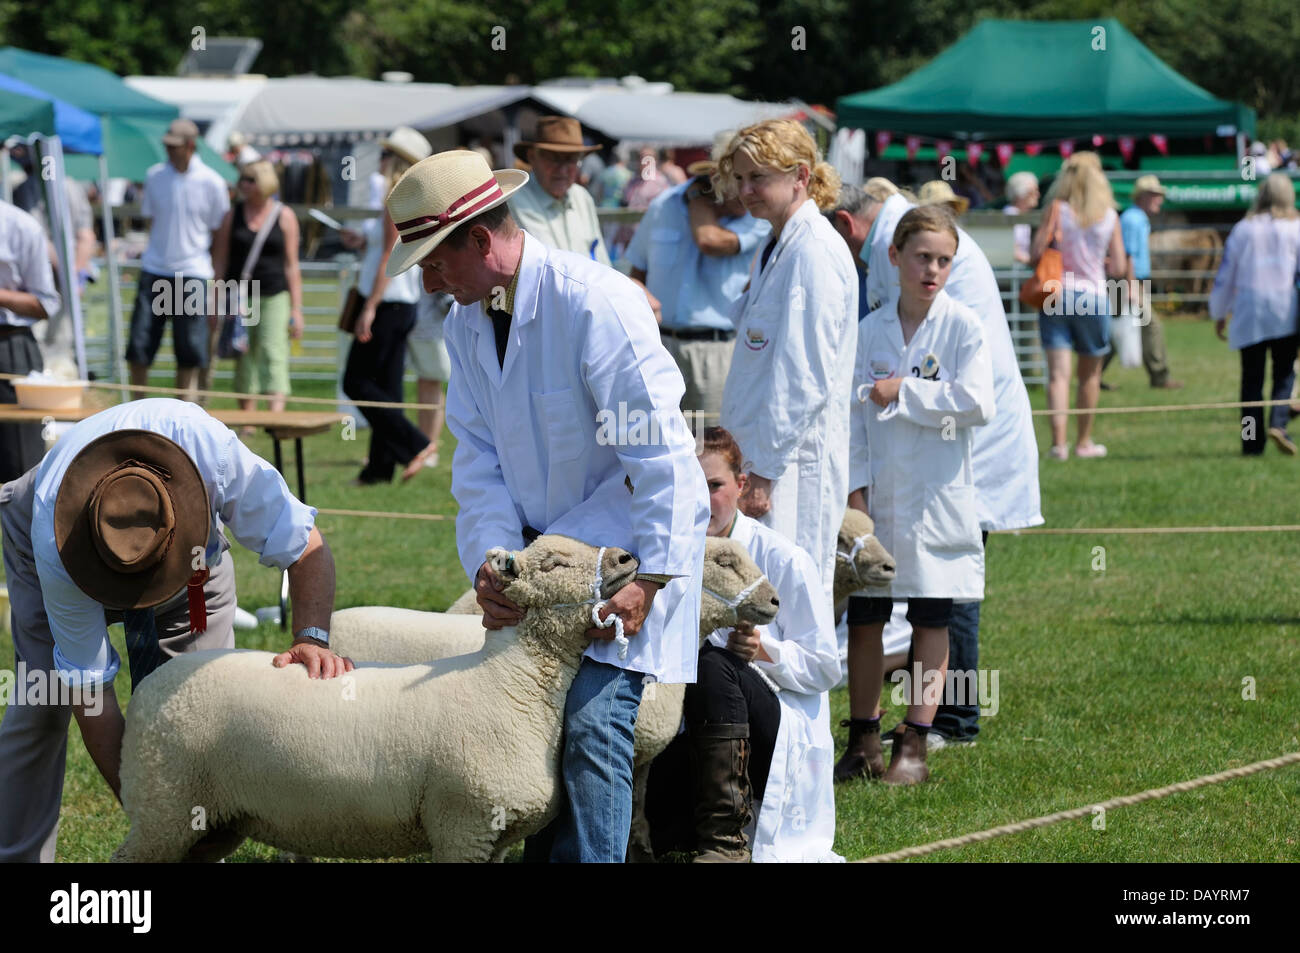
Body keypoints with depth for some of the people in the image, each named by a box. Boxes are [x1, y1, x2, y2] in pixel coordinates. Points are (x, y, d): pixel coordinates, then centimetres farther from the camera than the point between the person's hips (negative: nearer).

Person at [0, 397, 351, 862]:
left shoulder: (213, 452, -44)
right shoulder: (54, 546, -44)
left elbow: (306, 547, -29)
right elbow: (90, 693, -35)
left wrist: (312, 637, -47)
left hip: (191, 545, 2)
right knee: (43, 708, -13)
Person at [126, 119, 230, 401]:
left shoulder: (211, 183, -3)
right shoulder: (155, 176, 4)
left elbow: (219, 232, 4)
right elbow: (151, 219, 14)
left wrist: (219, 275, 3)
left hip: (192, 273, -2)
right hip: (154, 271, 2)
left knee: (189, 351, 0)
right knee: (138, 345, -2)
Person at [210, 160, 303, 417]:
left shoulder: (284, 216, 3)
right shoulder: (232, 216, 7)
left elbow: (291, 265, 4)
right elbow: (219, 262, 10)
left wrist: (296, 309, 0)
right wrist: (215, 305, 5)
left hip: (274, 297, -2)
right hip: (239, 297, 2)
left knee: (273, 352, -15)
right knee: (244, 358, 5)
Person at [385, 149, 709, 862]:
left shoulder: (594, 303, -22)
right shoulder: (465, 320, 3)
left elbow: (659, 449, -22)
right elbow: (479, 457, 4)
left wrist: (651, 577, -24)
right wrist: (490, 561, -13)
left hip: (631, 537, -8)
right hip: (543, 546, 8)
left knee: (593, 718, -17)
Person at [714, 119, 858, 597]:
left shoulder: (814, 253, -14)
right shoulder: (776, 249, 16)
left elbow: (806, 379, -19)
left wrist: (765, 472, -19)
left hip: (794, 462, -10)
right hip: (763, 456, 10)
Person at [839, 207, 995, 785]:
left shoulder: (963, 327, -4)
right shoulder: (870, 330, 3)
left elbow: (977, 404, -15)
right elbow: (852, 412, 3)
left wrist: (903, 393, -14)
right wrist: (854, 486, -5)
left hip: (936, 499, -3)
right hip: (875, 499, 3)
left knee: (930, 620, 5)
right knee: (863, 619, 6)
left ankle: (915, 745, 11)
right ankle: (863, 741, 16)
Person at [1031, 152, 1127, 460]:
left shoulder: (1057, 209, -5)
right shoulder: (1110, 217, 0)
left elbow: (1035, 254, -10)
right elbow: (1119, 269, 1)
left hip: (1057, 294, -1)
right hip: (1093, 295, 1)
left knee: (1058, 373, -5)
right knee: (1090, 374, 16)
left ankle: (1058, 441, -18)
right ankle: (1084, 442, 24)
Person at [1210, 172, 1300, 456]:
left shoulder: (1243, 230, 7)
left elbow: (1225, 276, 10)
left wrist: (1219, 315, 20)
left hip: (1248, 315, 1)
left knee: (1251, 377, 4)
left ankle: (1252, 441, 0)